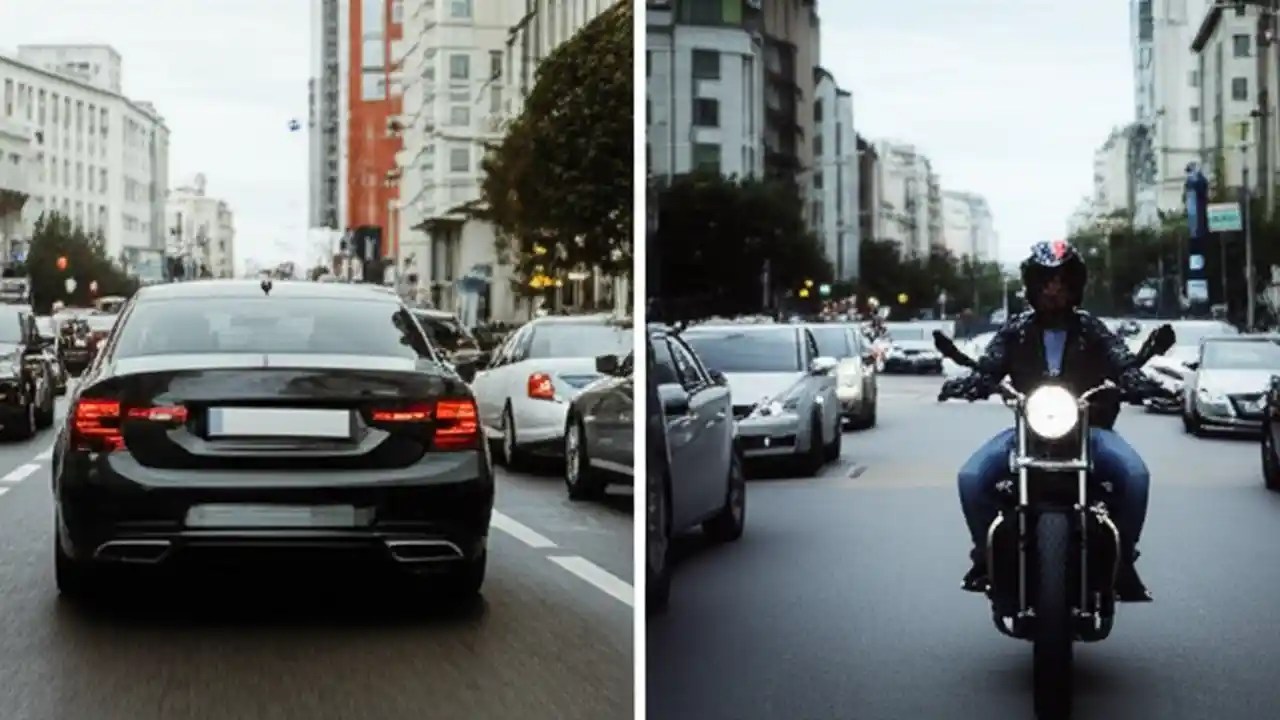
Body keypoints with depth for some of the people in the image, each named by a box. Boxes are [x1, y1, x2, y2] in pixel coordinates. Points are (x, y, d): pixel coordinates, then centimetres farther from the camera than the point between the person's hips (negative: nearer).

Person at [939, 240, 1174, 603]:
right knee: (972, 477, -23)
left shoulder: (1092, 330, 6)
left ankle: (1122, 560, -9)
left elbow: (1125, 367, -5)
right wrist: (962, 385, -25)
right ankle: (987, 555, 1)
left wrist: (1143, 384, -29)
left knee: (1135, 475, -30)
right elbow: (987, 371, -3)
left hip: (1088, 428, -1)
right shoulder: (1016, 331, 9)